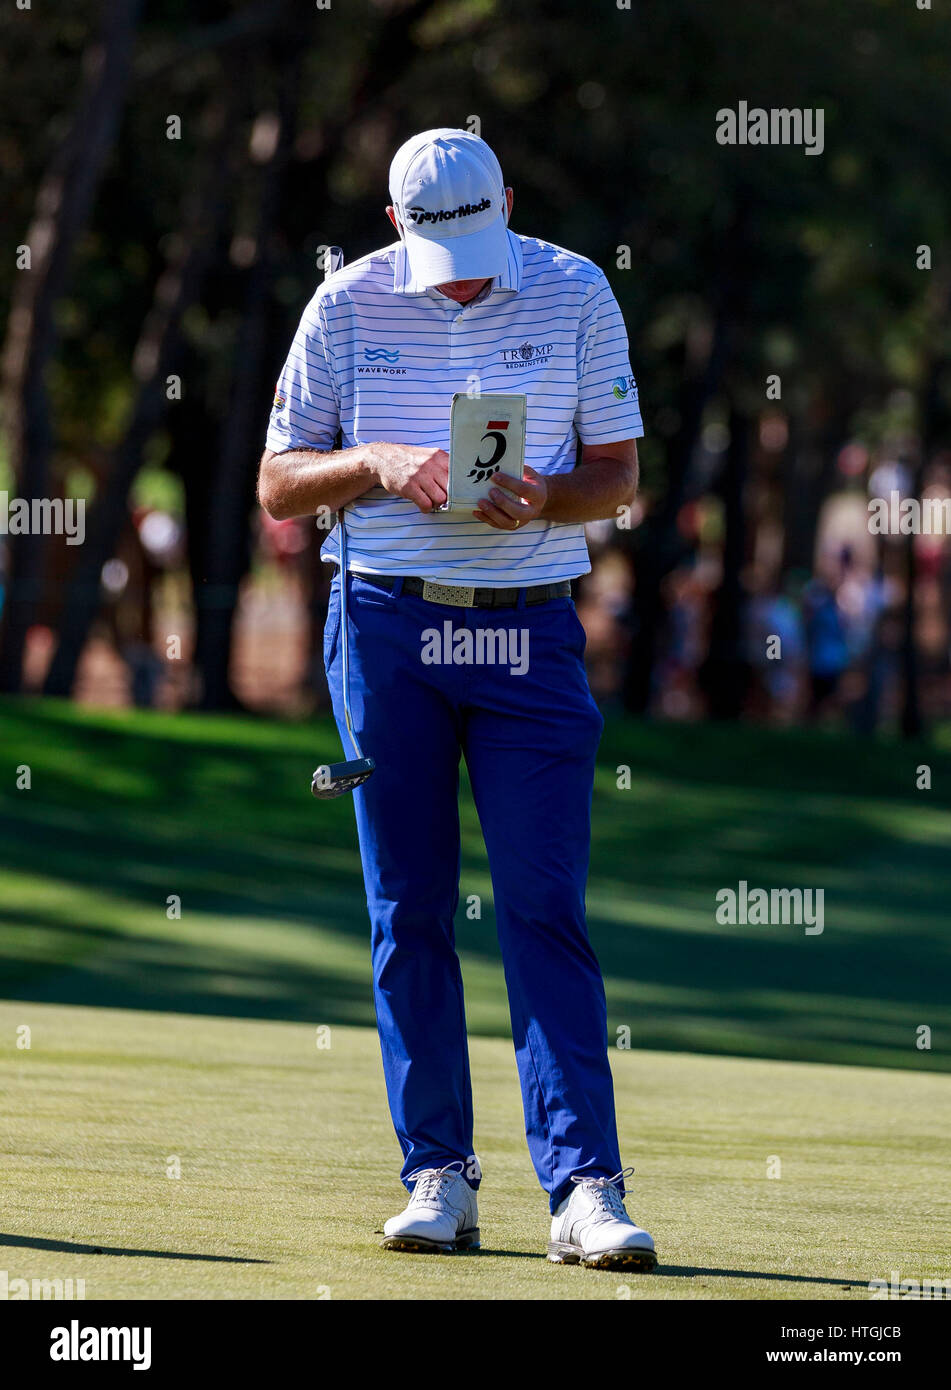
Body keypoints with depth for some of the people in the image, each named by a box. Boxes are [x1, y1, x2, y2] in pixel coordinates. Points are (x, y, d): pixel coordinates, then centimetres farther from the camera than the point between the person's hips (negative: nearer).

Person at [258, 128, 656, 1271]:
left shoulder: (576, 294, 1)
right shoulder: (347, 306, 2)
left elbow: (617, 474, 5)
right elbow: (278, 484, 5)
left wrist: (541, 501, -16)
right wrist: (376, 464, -14)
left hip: (530, 630, -1)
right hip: (387, 628, 1)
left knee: (546, 910, -8)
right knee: (408, 912, 3)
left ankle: (585, 1188, -11)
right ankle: (438, 1174, 11)